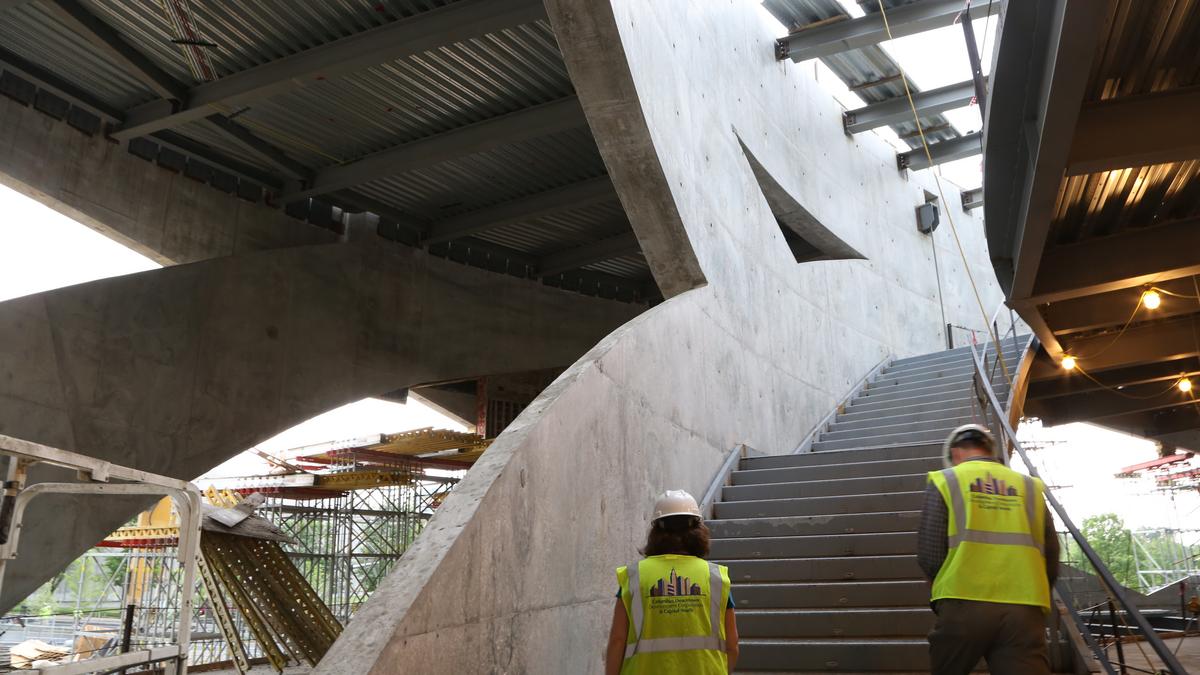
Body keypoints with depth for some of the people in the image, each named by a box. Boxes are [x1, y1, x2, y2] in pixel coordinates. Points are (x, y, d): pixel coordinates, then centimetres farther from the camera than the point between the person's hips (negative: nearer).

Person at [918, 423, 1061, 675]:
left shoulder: (944, 481, 7)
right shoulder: (1029, 487, 16)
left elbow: (929, 555, -1)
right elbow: (1051, 561, 15)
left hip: (964, 606, -2)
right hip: (1024, 609, 2)